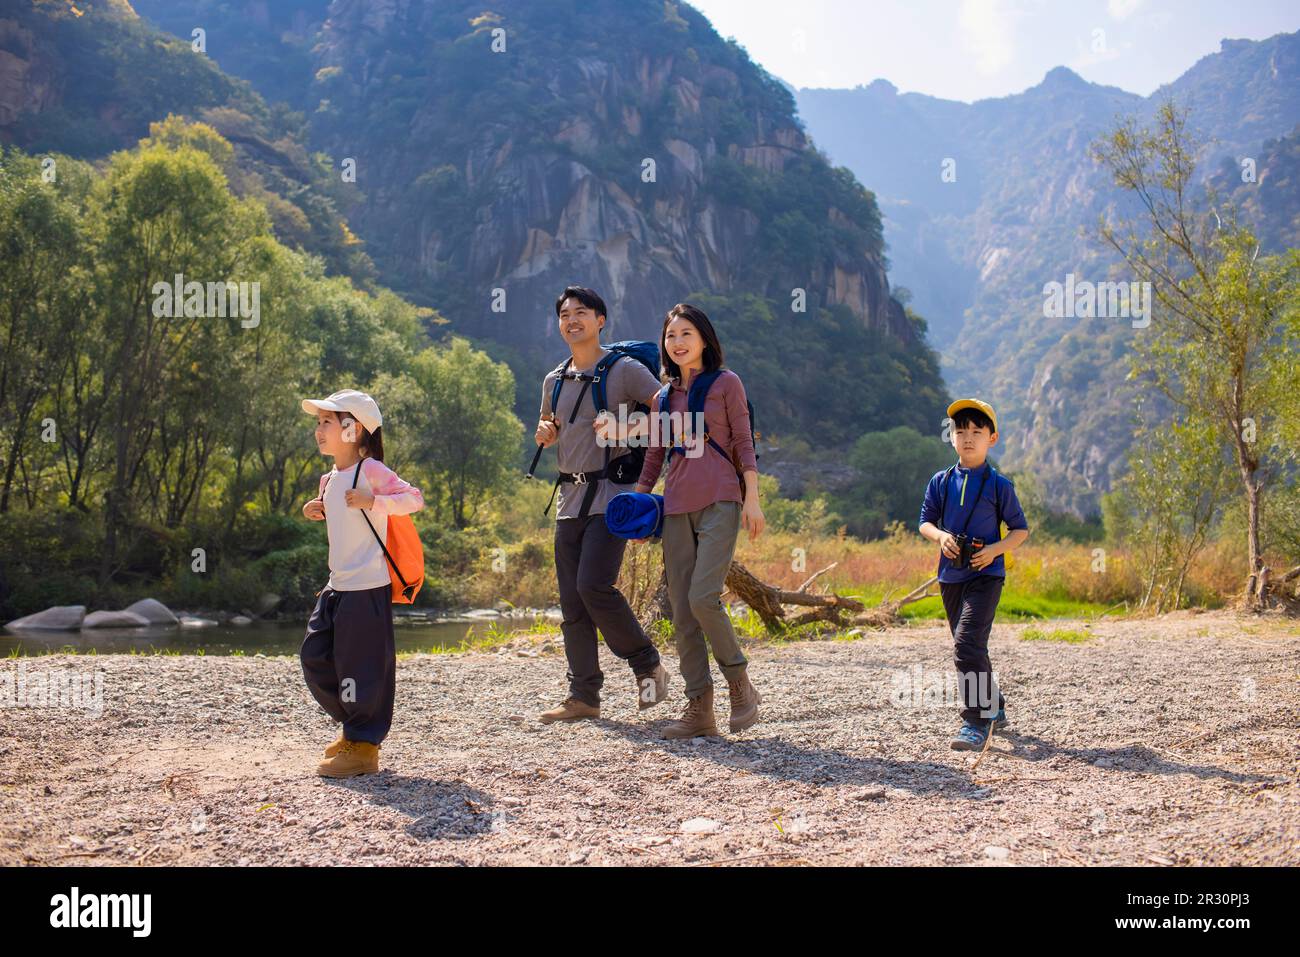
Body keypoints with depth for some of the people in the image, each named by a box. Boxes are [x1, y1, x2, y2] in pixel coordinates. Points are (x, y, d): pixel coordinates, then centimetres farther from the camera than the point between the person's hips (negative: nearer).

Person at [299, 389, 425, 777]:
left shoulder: (371, 471, -11)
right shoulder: (330, 479, 14)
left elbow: (414, 498, -17)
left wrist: (373, 501, -28)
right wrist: (319, 512, 11)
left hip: (367, 588, -9)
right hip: (337, 586, 9)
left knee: (360, 665, -5)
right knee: (314, 657, 11)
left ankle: (363, 747, 5)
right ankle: (354, 724, 27)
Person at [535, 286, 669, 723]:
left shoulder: (624, 370, -3)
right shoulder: (554, 381, 16)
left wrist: (624, 429, -19)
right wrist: (544, 432, 7)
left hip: (611, 494, -7)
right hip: (569, 500, 7)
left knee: (594, 586, -19)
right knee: (571, 602, 4)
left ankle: (647, 664, 2)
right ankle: (583, 696, 9)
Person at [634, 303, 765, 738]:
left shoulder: (726, 383, 5)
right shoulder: (664, 397, 18)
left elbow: (744, 444, 1)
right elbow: (653, 458, 21)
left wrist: (753, 498, -7)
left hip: (720, 502, -5)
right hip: (676, 507, 5)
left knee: (703, 597, -19)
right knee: (681, 609, -1)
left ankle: (741, 685, 1)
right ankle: (698, 707, 3)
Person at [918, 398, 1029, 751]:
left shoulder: (999, 485, -4)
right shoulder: (940, 482, 5)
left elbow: (1020, 530, 2)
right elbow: (925, 522, 10)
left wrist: (994, 549, -15)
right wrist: (940, 536, -12)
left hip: (985, 575, -5)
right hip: (950, 575, 5)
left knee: (967, 643, -20)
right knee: (970, 648, 15)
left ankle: (977, 722, -15)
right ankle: (994, 709, 34)